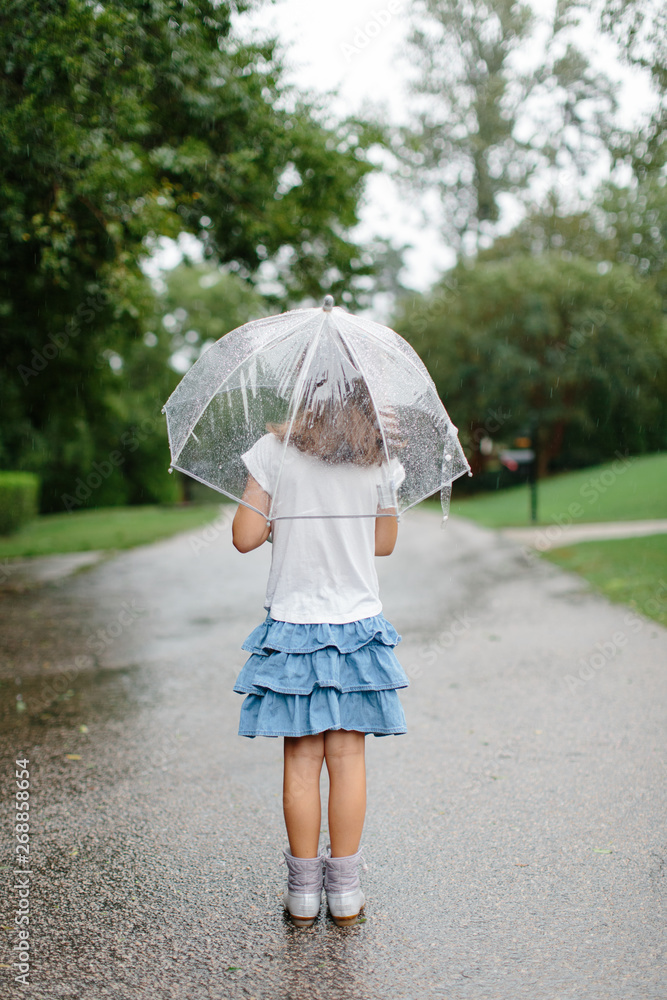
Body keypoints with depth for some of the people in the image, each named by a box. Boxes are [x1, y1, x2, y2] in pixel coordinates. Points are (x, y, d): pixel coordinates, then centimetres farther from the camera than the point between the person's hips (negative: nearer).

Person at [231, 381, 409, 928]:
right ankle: (345, 892, 17)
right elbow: (384, 543, 8)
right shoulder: (380, 459, -2)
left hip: (293, 626, -1)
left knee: (301, 760, 7)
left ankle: (303, 892, 17)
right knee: (348, 755, 9)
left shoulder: (275, 452, -9)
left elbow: (245, 537, -8)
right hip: (358, 623, 2)